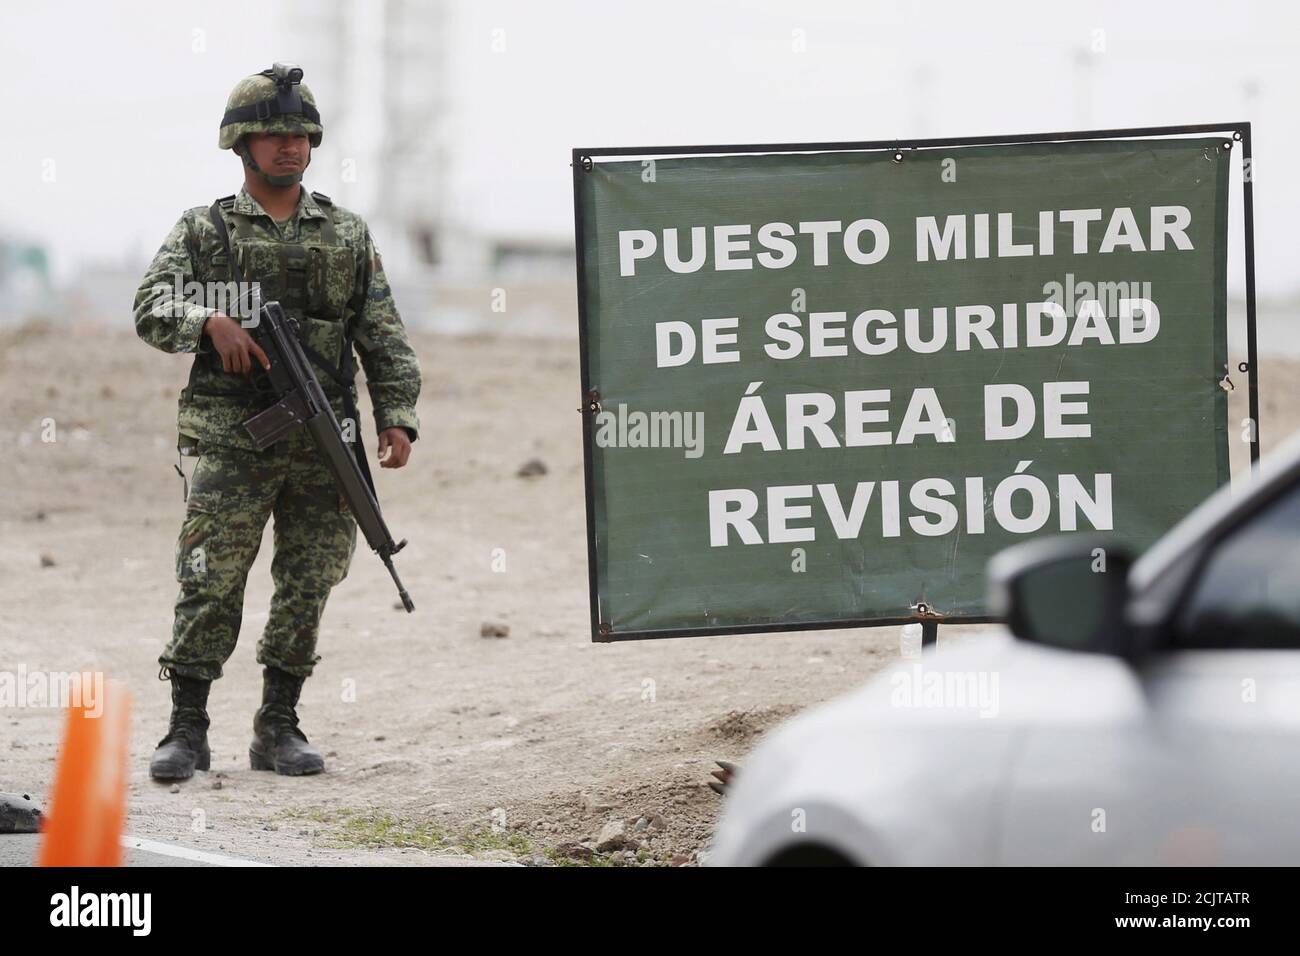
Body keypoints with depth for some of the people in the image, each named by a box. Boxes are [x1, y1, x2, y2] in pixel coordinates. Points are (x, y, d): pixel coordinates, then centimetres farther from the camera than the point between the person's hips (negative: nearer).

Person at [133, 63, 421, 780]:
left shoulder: (348, 236, 14)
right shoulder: (203, 230, 7)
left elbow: (383, 338, 12)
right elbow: (152, 309, -5)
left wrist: (396, 418, -1)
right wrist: (211, 322, -24)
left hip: (323, 444, 3)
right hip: (232, 442, -3)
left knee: (308, 588, 4)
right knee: (210, 585, -8)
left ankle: (278, 728, 12)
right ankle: (187, 730, -1)